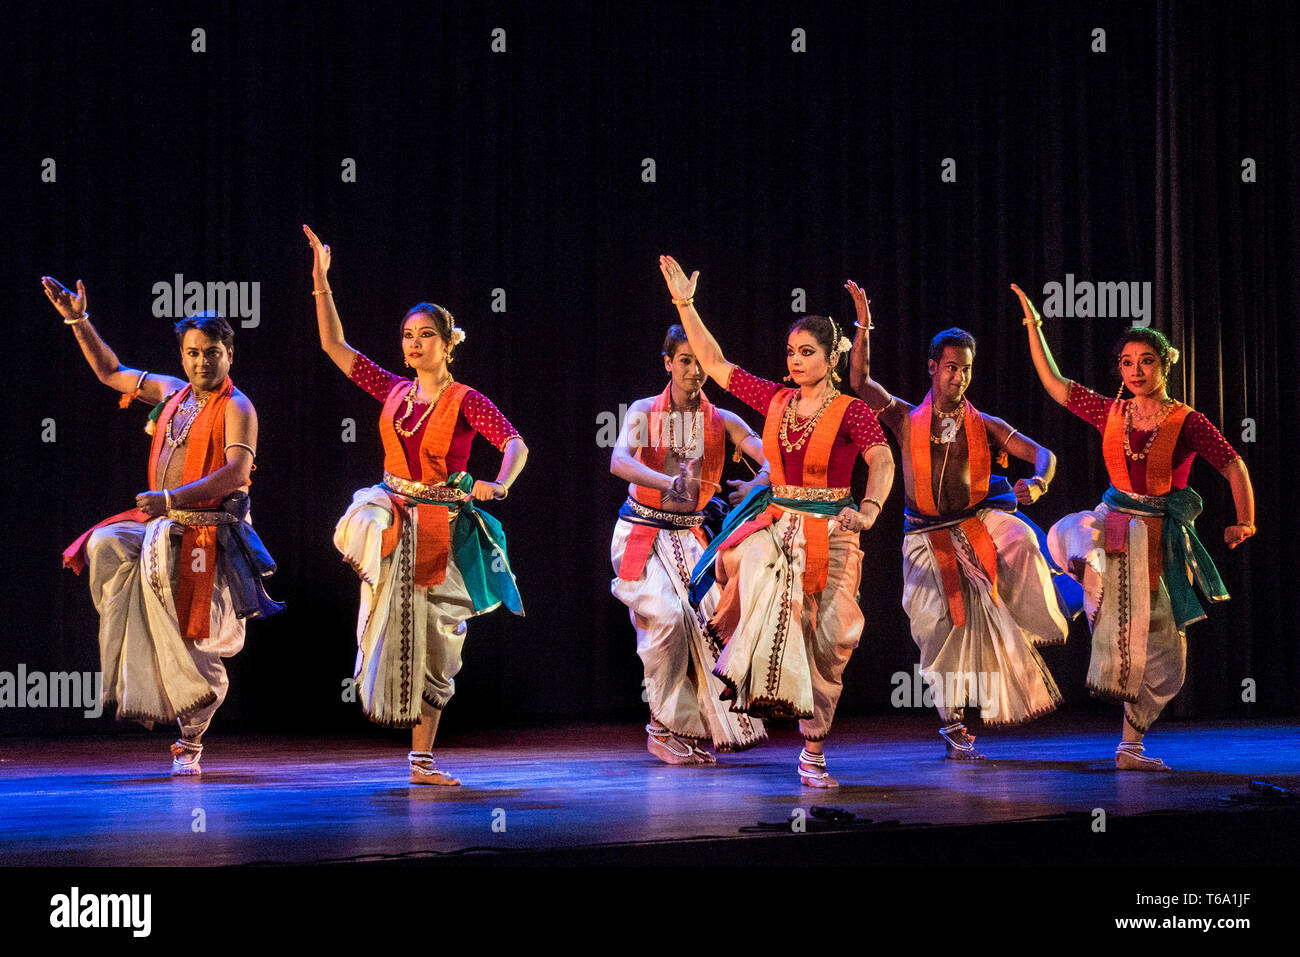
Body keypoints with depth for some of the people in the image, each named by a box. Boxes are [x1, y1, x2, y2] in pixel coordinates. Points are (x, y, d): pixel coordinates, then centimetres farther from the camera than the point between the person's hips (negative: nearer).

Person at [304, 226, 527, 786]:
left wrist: (499, 484, -39)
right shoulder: (393, 391, 5)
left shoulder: (465, 401, -7)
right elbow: (334, 346, 7)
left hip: (441, 526, -3)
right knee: (367, 517, -38)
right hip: (395, 510, 3)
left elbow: (515, 444, -19)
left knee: (432, 645, 5)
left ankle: (421, 759, 14)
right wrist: (321, 281, 1)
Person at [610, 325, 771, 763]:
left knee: (705, 619, -13)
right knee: (668, 614, -22)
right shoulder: (644, 412, -2)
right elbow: (619, 461, -21)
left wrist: (758, 484, -31)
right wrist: (670, 482, -38)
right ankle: (666, 725, -6)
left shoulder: (722, 422, 4)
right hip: (642, 533, -3)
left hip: (689, 537, 3)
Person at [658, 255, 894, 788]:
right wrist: (685, 305, 4)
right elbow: (714, 364, 9)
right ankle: (759, 681, -36)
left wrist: (868, 510, -41)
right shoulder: (775, 401, 6)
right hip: (776, 523, 3)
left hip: (830, 534, -3)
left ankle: (813, 753, 15)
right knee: (760, 567, -34)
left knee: (824, 644, 1)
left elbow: (883, 461, -22)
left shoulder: (850, 412, -7)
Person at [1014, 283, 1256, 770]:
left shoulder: (1187, 422, -5)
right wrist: (1034, 326, 3)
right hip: (1115, 525, 2)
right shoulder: (1111, 413, 4)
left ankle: (1130, 745, 14)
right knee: (1072, 534, -36)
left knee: (1162, 651, 2)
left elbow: (1234, 466, -10)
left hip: (1162, 538, -2)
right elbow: (1053, 382, 8)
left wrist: (1244, 521, -23)